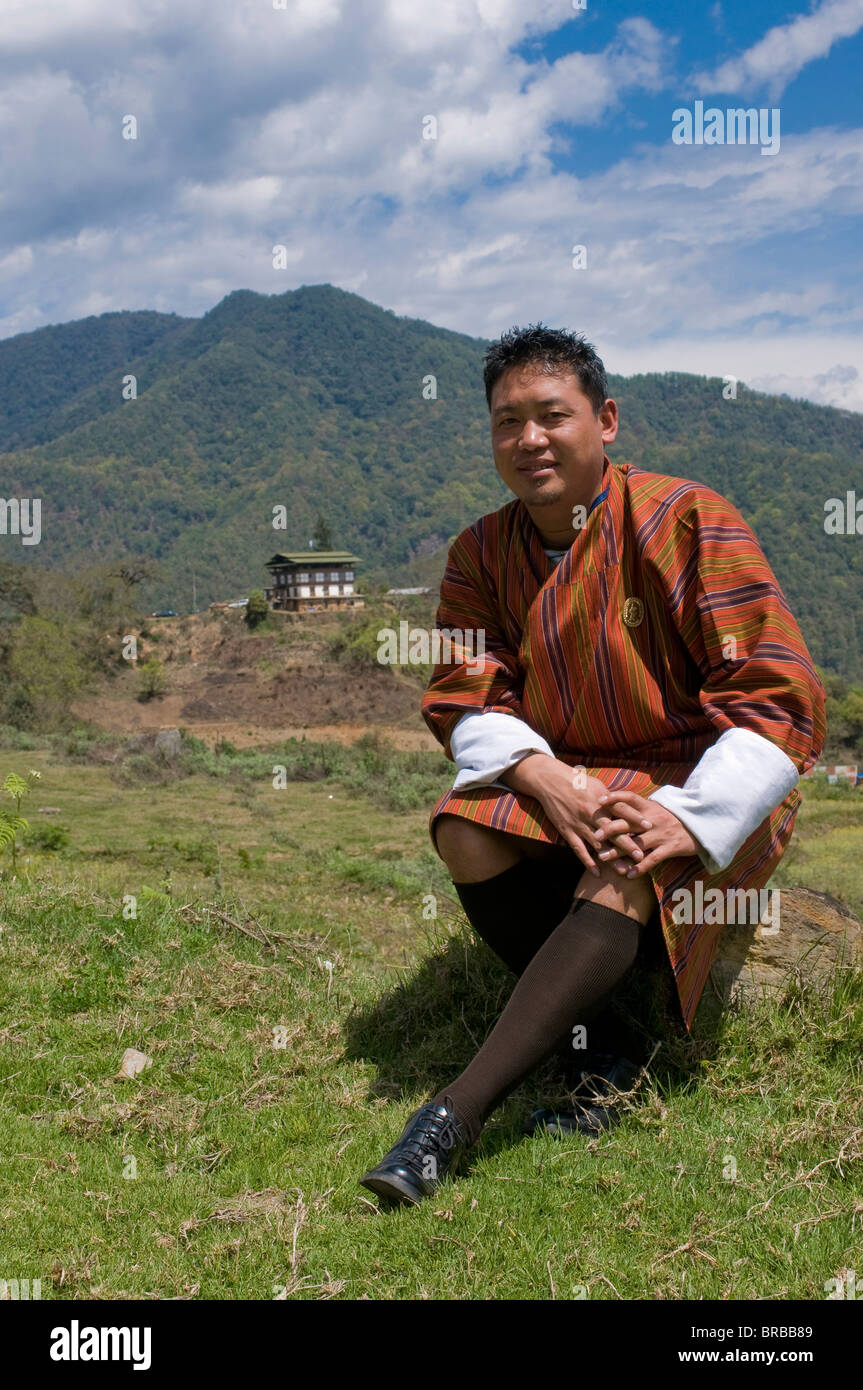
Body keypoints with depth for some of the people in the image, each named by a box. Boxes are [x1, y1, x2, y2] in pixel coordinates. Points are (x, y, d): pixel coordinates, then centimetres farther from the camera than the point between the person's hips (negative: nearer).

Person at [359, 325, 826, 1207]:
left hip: (706, 786, -4)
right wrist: (543, 780, -25)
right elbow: (466, 697, -3)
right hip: (564, 776, 5)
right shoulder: (483, 553, 2)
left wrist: (687, 819, -29)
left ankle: (456, 1112, -35)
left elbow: (780, 700, -17)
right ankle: (597, 1058, -16)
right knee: (467, 832, -25)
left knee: (622, 873, -35)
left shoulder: (685, 521, -14)